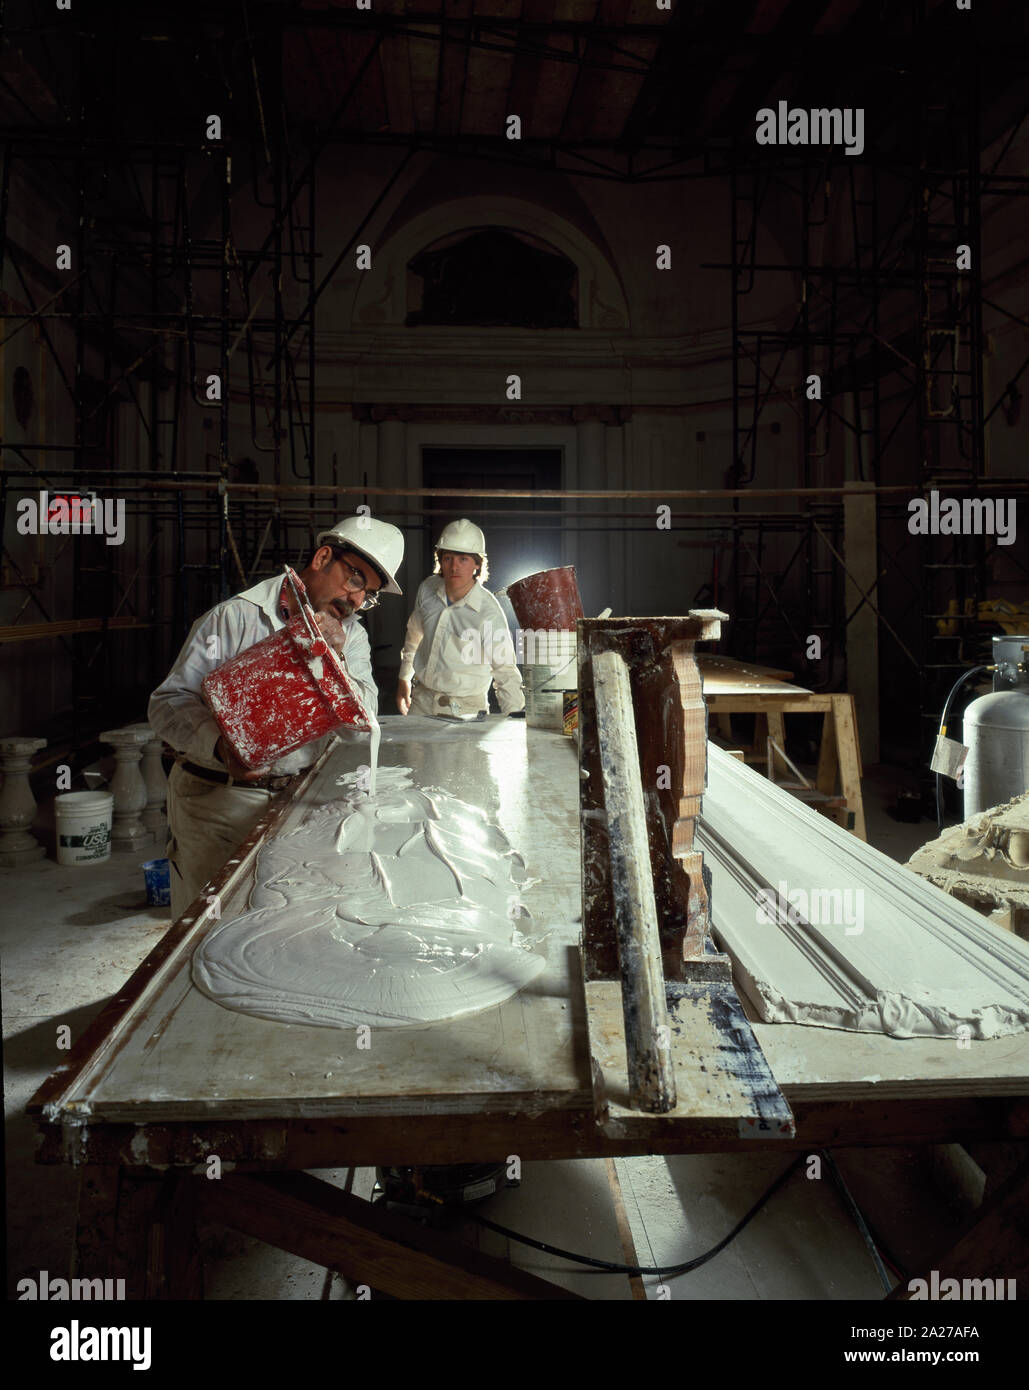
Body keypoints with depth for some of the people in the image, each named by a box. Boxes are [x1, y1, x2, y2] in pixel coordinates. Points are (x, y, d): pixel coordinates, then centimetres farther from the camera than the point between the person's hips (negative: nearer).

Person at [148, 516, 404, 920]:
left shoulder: (351, 637, 9)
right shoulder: (233, 617, -6)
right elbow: (169, 703, -10)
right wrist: (220, 745, -29)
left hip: (294, 796, 4)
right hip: (217, 799, -3)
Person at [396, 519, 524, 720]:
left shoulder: (489, 612, -18)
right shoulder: (427, 589, -3)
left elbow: (506, 673, -11)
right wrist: (404, 677, 27)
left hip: (465, 710, -4)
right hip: (422, 703, 4)